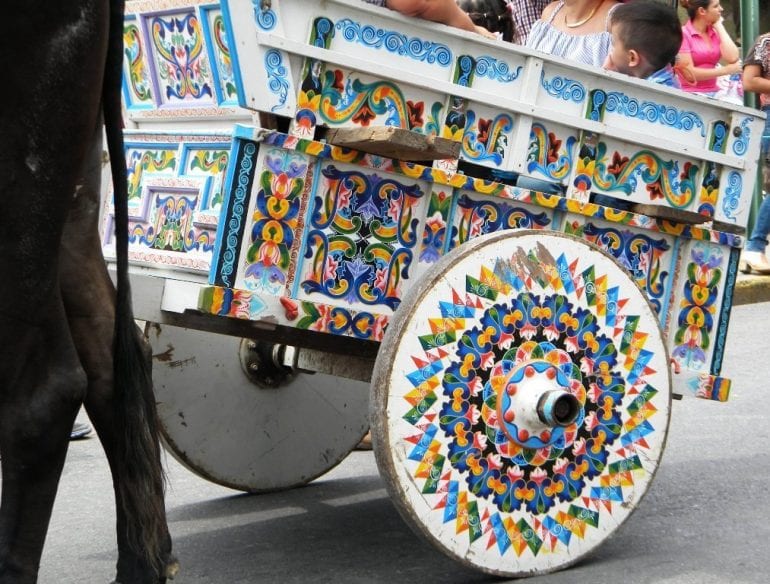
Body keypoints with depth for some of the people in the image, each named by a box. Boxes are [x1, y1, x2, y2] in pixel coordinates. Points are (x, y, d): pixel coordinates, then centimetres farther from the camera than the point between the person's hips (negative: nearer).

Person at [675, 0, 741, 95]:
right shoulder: (683, 34, -7)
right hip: (691, 94, -6)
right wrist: (726, 70, -7)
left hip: (714, 93, 6)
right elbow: (689, 74, -12)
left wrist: (719, 26, 2)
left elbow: (733, 58, -5)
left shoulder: (716, 32, 12)